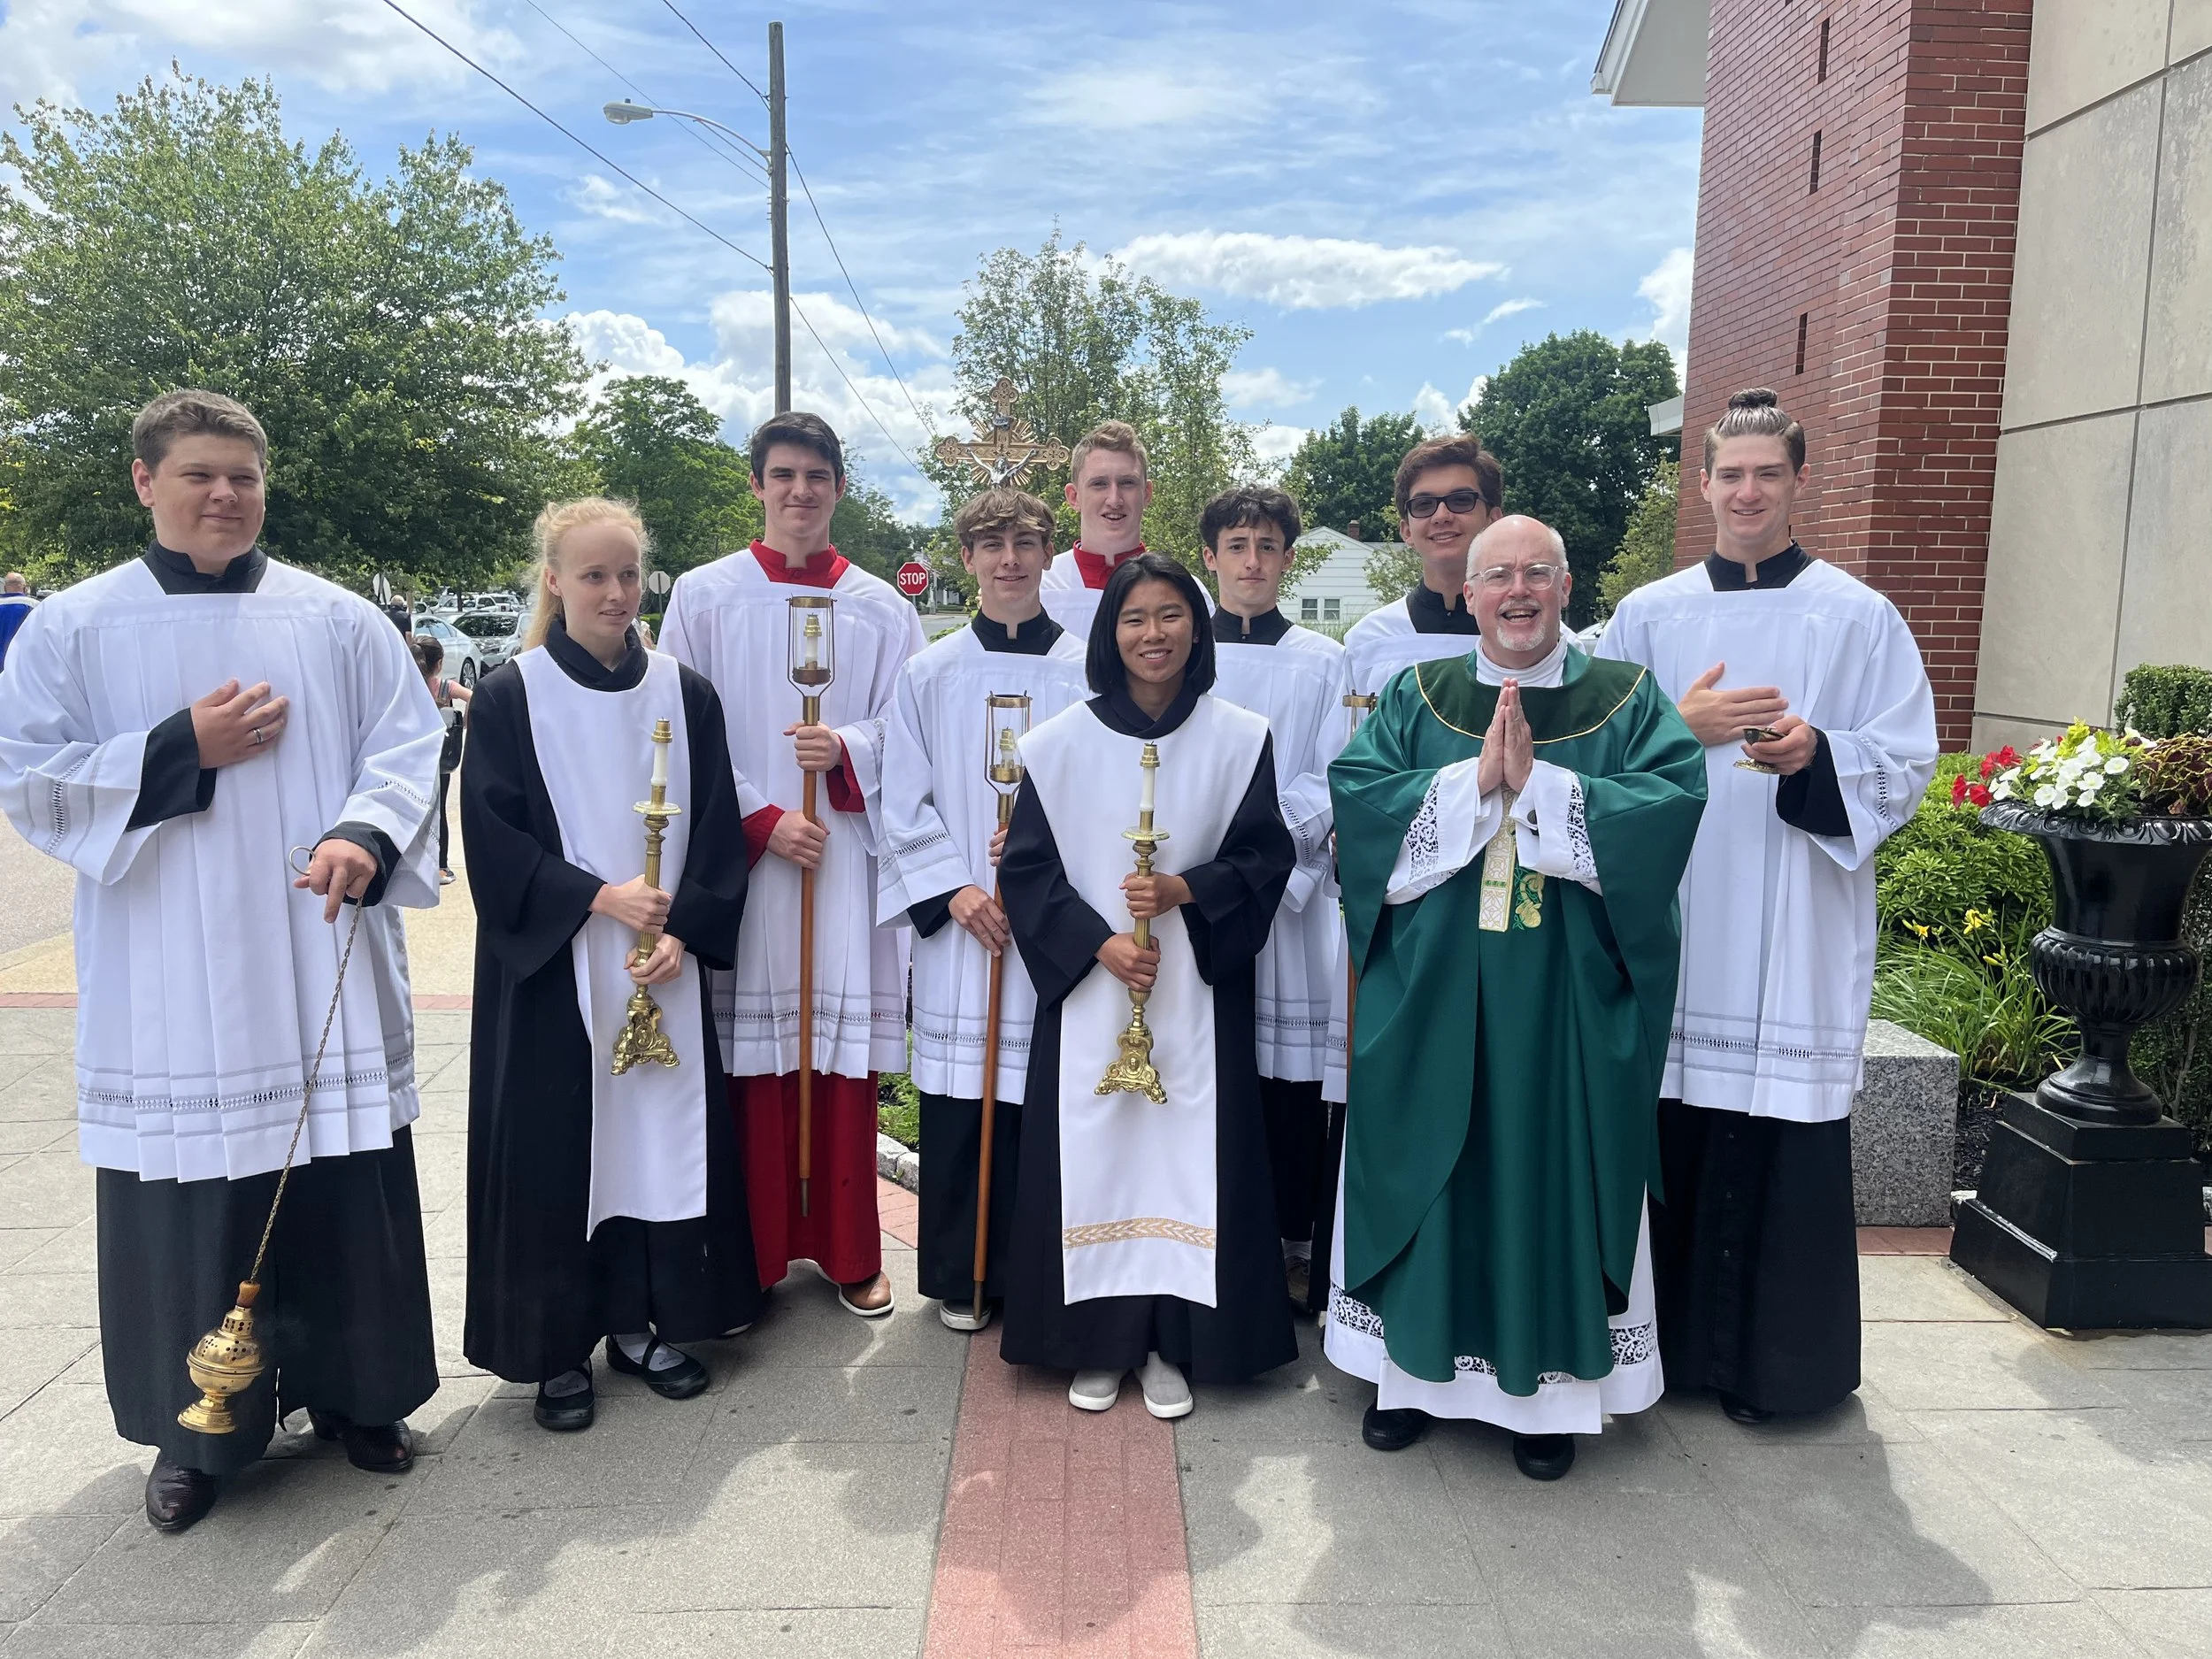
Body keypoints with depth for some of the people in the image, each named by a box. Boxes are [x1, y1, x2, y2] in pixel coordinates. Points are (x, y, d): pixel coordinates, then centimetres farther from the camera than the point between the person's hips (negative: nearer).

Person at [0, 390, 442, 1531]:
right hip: (170, 992, -1)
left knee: (344, 1188, 7)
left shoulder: (340, 620, 6)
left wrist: (363, 834, -20)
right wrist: (182, 748, -12)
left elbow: (410, 748, 0)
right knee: (186, 1201, 5)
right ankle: (196, 1427, 23)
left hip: (325, 975, 1)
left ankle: (355, 1392, 25)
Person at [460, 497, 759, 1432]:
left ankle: (643, 1321, 24)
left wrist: (684, 931, -10)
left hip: (665, 965, 3)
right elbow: (490, 834, -8)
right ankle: (560, 1346, 18)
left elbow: (717, 833, 3)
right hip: (549, 969, -2)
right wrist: (597, 897, -17)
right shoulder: (509, 697, -3)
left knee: (660, 1132, 8)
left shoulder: (685, 695, 5)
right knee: (556, 1145, 3)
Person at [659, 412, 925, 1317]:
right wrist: (760, 819, -10)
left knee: (845, 1048, 4)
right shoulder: (703, 595, 4)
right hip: (739, 855, -1)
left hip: (848, 853, 1)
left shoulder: (881, 608, 8)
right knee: (753, 1052, 2)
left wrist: (847, 750, -13)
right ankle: (755, 1250, 16)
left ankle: (848, 1249, 17)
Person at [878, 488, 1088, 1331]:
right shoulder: (929, 675, 5)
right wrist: (953, 889, -8)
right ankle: (961, 1277, 20)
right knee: (960, 1101, 4)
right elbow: (903, 805, 3)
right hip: (957, 917, 1)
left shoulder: (1085, 671, 3)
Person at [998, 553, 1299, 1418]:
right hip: (1087, 989, 0)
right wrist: (1097, 941, -13)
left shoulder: (1240, 739, 1)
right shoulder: (1061, 742, 0)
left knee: (1189, 1150, 3)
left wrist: (1184, 891, -15)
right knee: (1092, 1152, 4)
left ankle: (1173, 1345, 18)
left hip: (1199, 992, 0)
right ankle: (1096, 1342, 20)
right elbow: (1027, 866, 0)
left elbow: (1265, 857, 1)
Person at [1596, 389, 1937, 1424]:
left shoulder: (1859, 619, 4)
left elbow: (1907, 769, 1)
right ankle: (1663, 1338, 21)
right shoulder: (1646, 616, 9)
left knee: (1782, 1147, 1)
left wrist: (1817, 754, -18)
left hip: (1794, 936, -1)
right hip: (1666, 924, 2)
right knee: (1667, 1139, 4)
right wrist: (1683, 729, -10)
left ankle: (1771, 1361, 19)